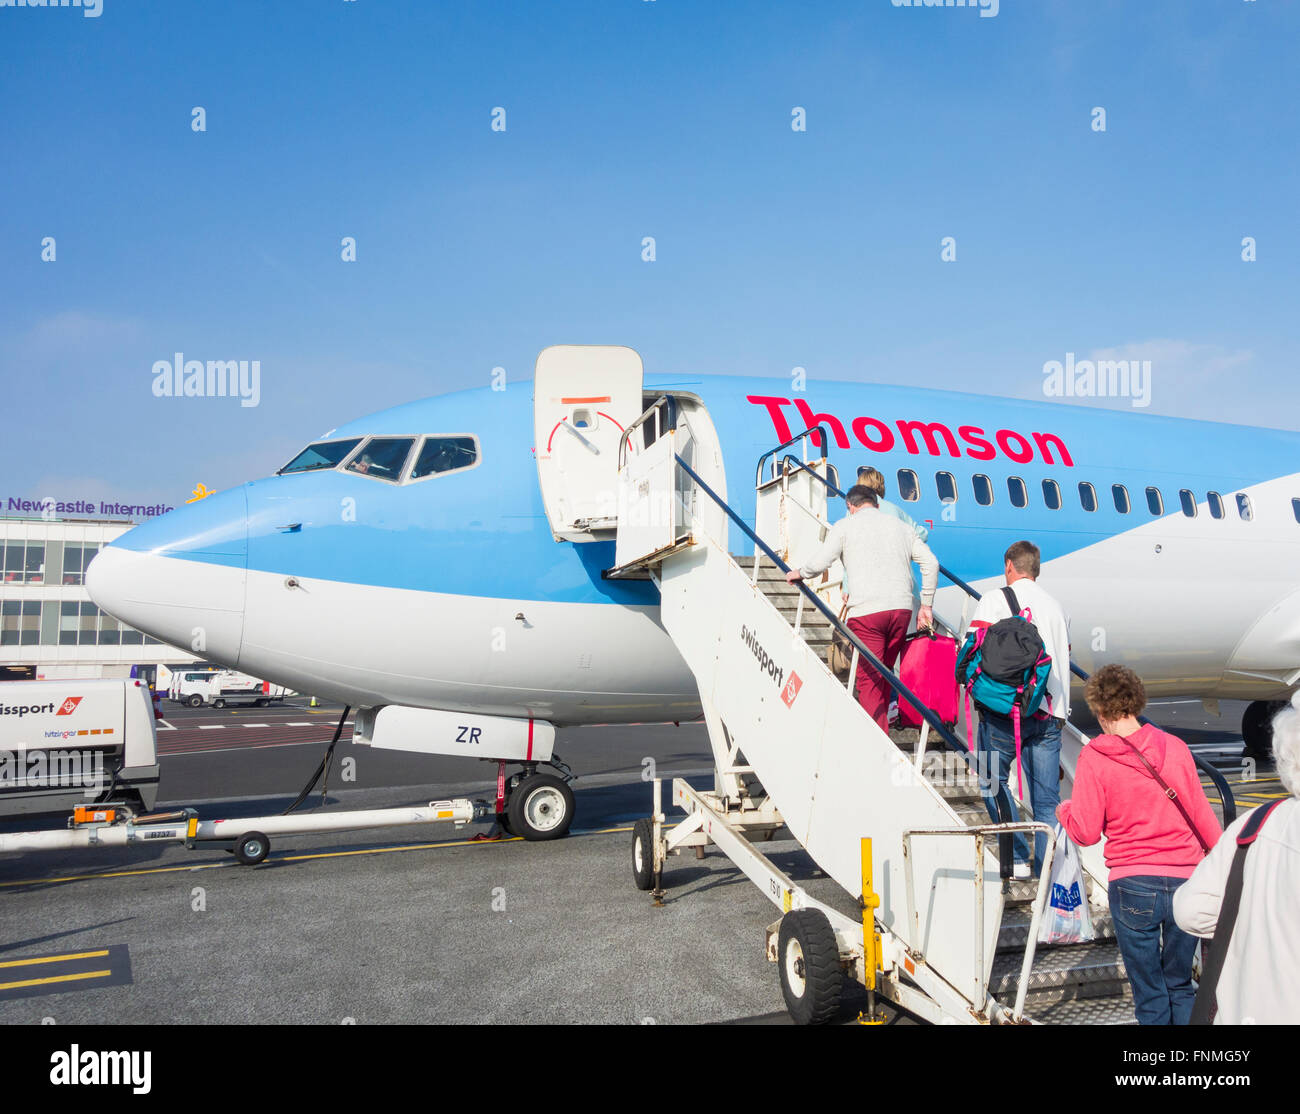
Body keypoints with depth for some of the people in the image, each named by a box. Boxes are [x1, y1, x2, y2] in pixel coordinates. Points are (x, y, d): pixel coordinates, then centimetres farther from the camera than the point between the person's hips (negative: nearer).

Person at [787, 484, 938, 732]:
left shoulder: (845, 526, 6)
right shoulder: (899, 526, 20)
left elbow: (820, 562, -5)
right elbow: (930, 563, 13)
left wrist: (799, 573, 16)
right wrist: (926, 605, 17)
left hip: (866, 610, -5)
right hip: (902, 608, 5)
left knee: (869, 679, -3)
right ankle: (881, 725, 27)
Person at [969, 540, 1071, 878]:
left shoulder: (993, 600, 0)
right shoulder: (1057, 607, 15)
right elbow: (1063, 659, 17)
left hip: (1005, 710, -4)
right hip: (1050, 714, 5)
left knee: (994, 782, 8)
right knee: (1047, 797, 6)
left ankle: (1017, 859, 2)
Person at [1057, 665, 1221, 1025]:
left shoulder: (1094, 757, -9)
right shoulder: (1174, 746, -1)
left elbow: (1085, 833, -8)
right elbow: (1201, 814, 6)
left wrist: (1064, 810, 12)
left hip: (1133, 886, -3)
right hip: (1185, 881, 3)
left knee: (1150, 994, 11)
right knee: (1180, 986, 19)